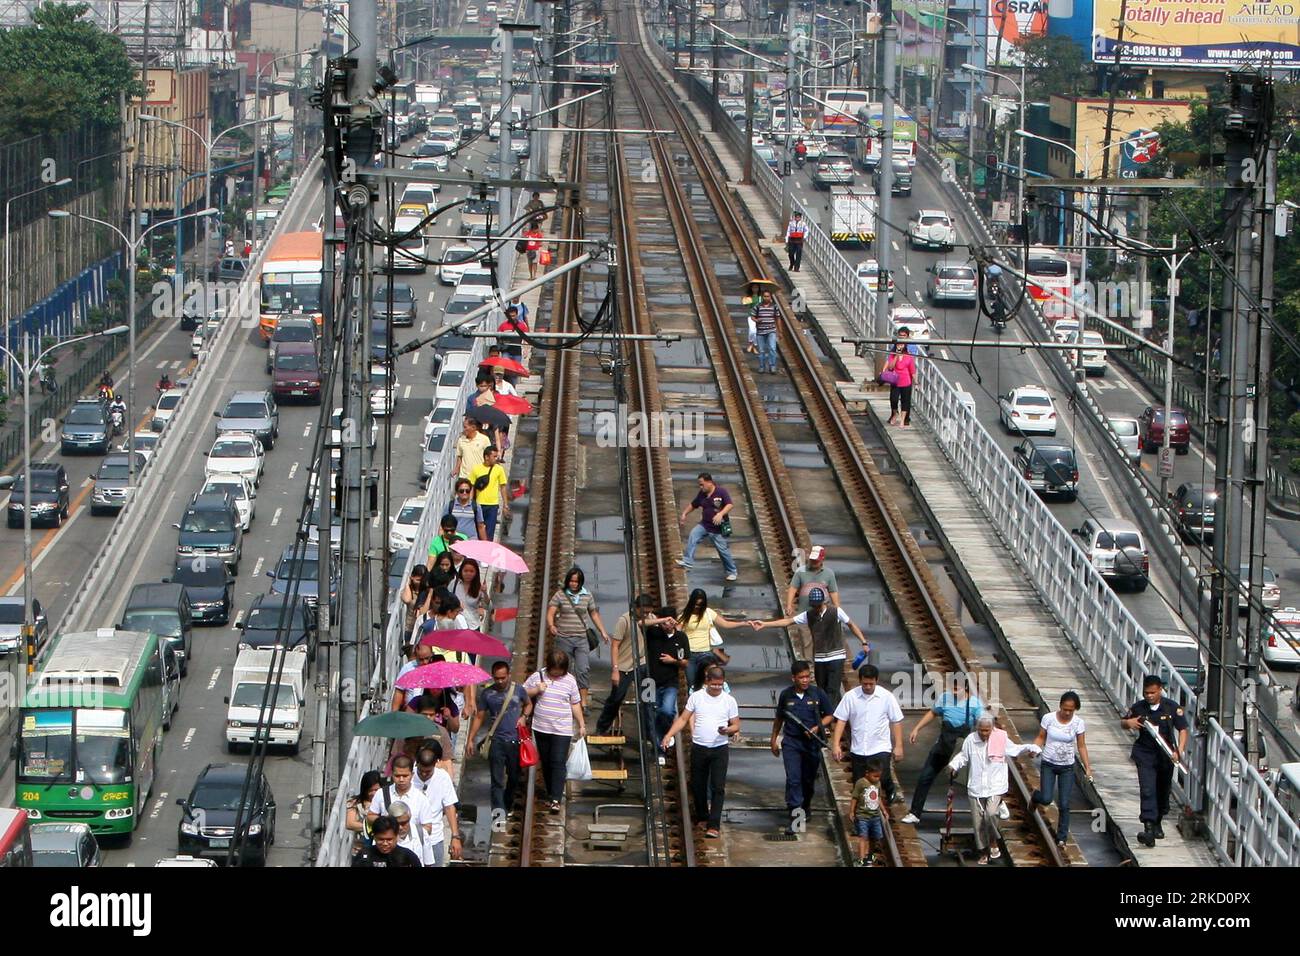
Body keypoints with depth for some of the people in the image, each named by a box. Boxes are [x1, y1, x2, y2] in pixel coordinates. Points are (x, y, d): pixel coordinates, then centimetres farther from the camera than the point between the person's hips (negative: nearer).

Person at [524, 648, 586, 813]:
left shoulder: (569, 680, -1)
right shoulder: (537, 676, -1)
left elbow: (575, 704, 7)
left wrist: (582, 724, 8)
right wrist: (536, 690, -13)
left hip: (562, 730, -2)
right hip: (541, 728, 2)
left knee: (559, 763, -10)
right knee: (546, 762, 13)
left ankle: (556, 799, -13)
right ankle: (551, 793, 28)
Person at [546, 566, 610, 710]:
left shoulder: (587, 596, 7)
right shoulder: (560, 595, 0)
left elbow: (594, 614, 17)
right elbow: (550, 613, -6)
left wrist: (603, 632, 12)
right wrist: (551, 625, -26)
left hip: (582, 638, 1)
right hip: (564, 638, -1)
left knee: (583, 669, -9)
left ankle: (584, 701, -7)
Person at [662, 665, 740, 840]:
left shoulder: (729, 701, 1)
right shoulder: (696, 697, 2)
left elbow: (736, 726, 6)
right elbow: (683, 718, 5)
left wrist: (728, 730, -17)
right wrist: (668, 735, -6)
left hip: (720, 749, -1)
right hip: (699, 748, 1)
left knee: (718, 787, -8)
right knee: (697, 786, 9)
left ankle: (714, 825, -10)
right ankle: (702, 817, 29)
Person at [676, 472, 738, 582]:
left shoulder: (721, 491, -13)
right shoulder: (702, 494, 5)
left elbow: (730, 505, -22)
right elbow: (693, 504, 20)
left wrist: (721, 514, -36)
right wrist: (685, 514, 10)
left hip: (718, 529, -5)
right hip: (704, 525, 5)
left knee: (723, 550, 2)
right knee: (692, 536, -21)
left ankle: (732, 572, 19)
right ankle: (687, 562, -24)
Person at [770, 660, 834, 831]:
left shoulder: (817, 694, -5)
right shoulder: (786, 695, -2)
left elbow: (830, 715, 3)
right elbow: (779, 718, 13)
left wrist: (817, 728, -13)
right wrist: (774, 739, 16)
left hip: (812, 742, 1)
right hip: (791, 742, -1)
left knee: (809, 779, 14)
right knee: (793, 779, -10)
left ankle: (805, 807, 39)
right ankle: (795, 816, -11)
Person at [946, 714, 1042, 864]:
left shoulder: (1001, 739, -5)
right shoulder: (970, 740, -2)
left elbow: (1015, 749, 11)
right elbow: (963, 756, 14)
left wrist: (1030, 748, -4)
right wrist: (954, 765, -4)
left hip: (995, 787, -2)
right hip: (976, 788, 2)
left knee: (991, 814, -25)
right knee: (978, 821, 5)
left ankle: (993, 842, 1)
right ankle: (983, 853, 22)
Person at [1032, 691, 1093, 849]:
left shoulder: (1078, 723, -8)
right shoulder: (1048, 718, -11)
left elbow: (1081, 746, -1)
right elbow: (1041, 738, 0)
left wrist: (1087, 767, -6)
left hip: (1067, 767, 1)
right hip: (1048, 764, -1)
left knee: (1064, 805, -2)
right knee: (1046, 800, -10)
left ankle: (1062, 838, 10)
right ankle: (1036, 796, 29)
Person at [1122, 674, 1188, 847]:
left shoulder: (1172, 708, -7)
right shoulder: (1138, 708, -3)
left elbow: (1183, 730, -6)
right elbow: (1123, 723, 12)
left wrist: (1179, 751, -20)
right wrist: (1128, 723, -13)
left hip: (1166, 755, 1)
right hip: (1145, 755, -1)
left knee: (1163, 791, 14)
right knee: (1147, 791, -15)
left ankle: (1158, 822, 38)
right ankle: (1149, 829, -22)